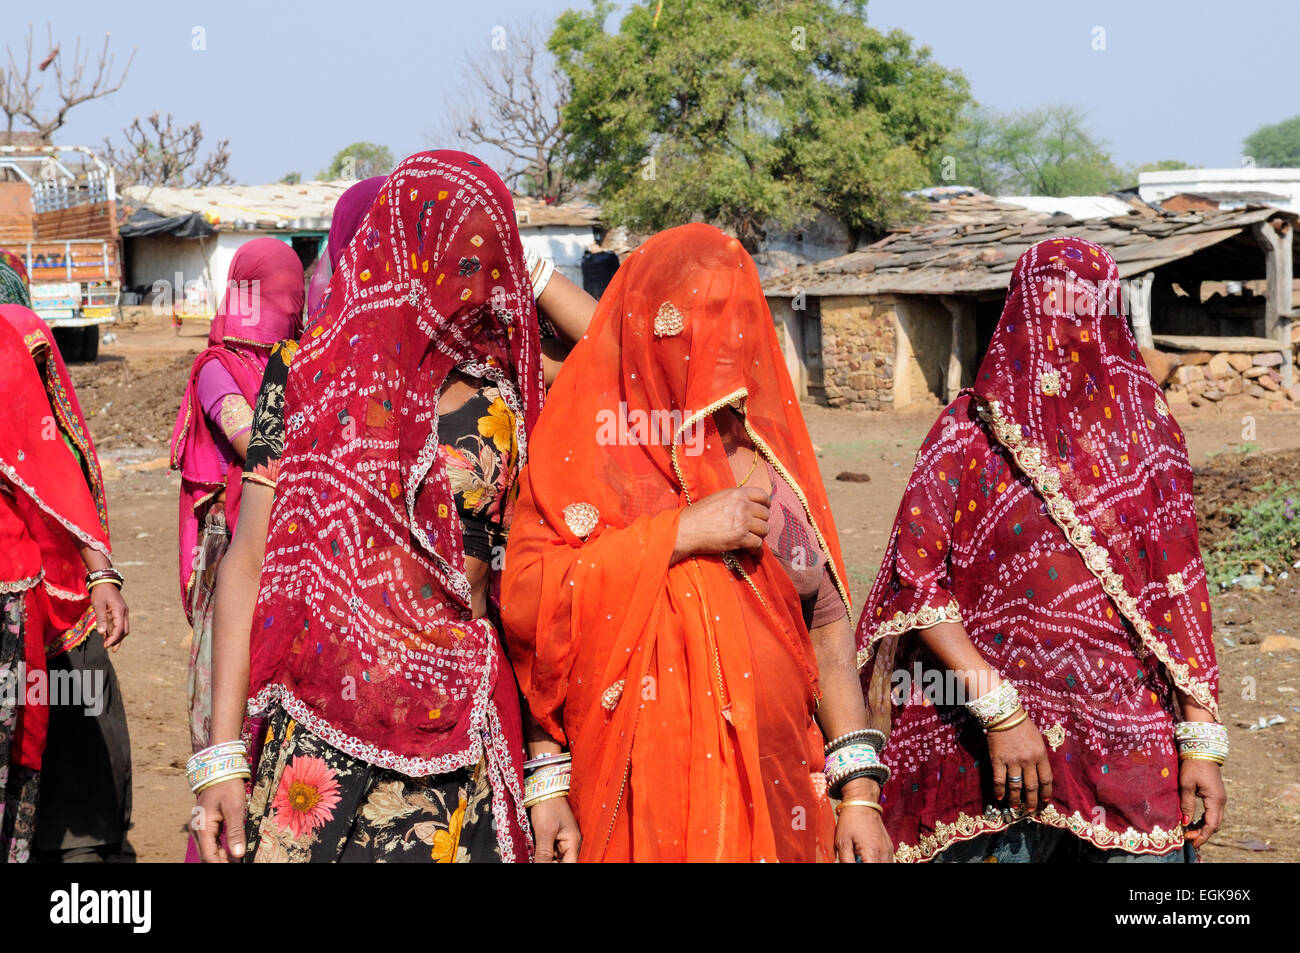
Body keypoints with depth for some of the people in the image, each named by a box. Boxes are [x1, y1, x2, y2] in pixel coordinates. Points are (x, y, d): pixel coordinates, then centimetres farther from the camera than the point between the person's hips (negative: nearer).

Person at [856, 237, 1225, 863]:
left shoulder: (1148, 430, 6)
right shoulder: (969, 430, -2)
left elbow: (1179, 591, 7)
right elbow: (916, 583, -7)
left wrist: (1201, 739, 2)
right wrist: (999, 711, -15)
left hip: (1129, 741, 2)